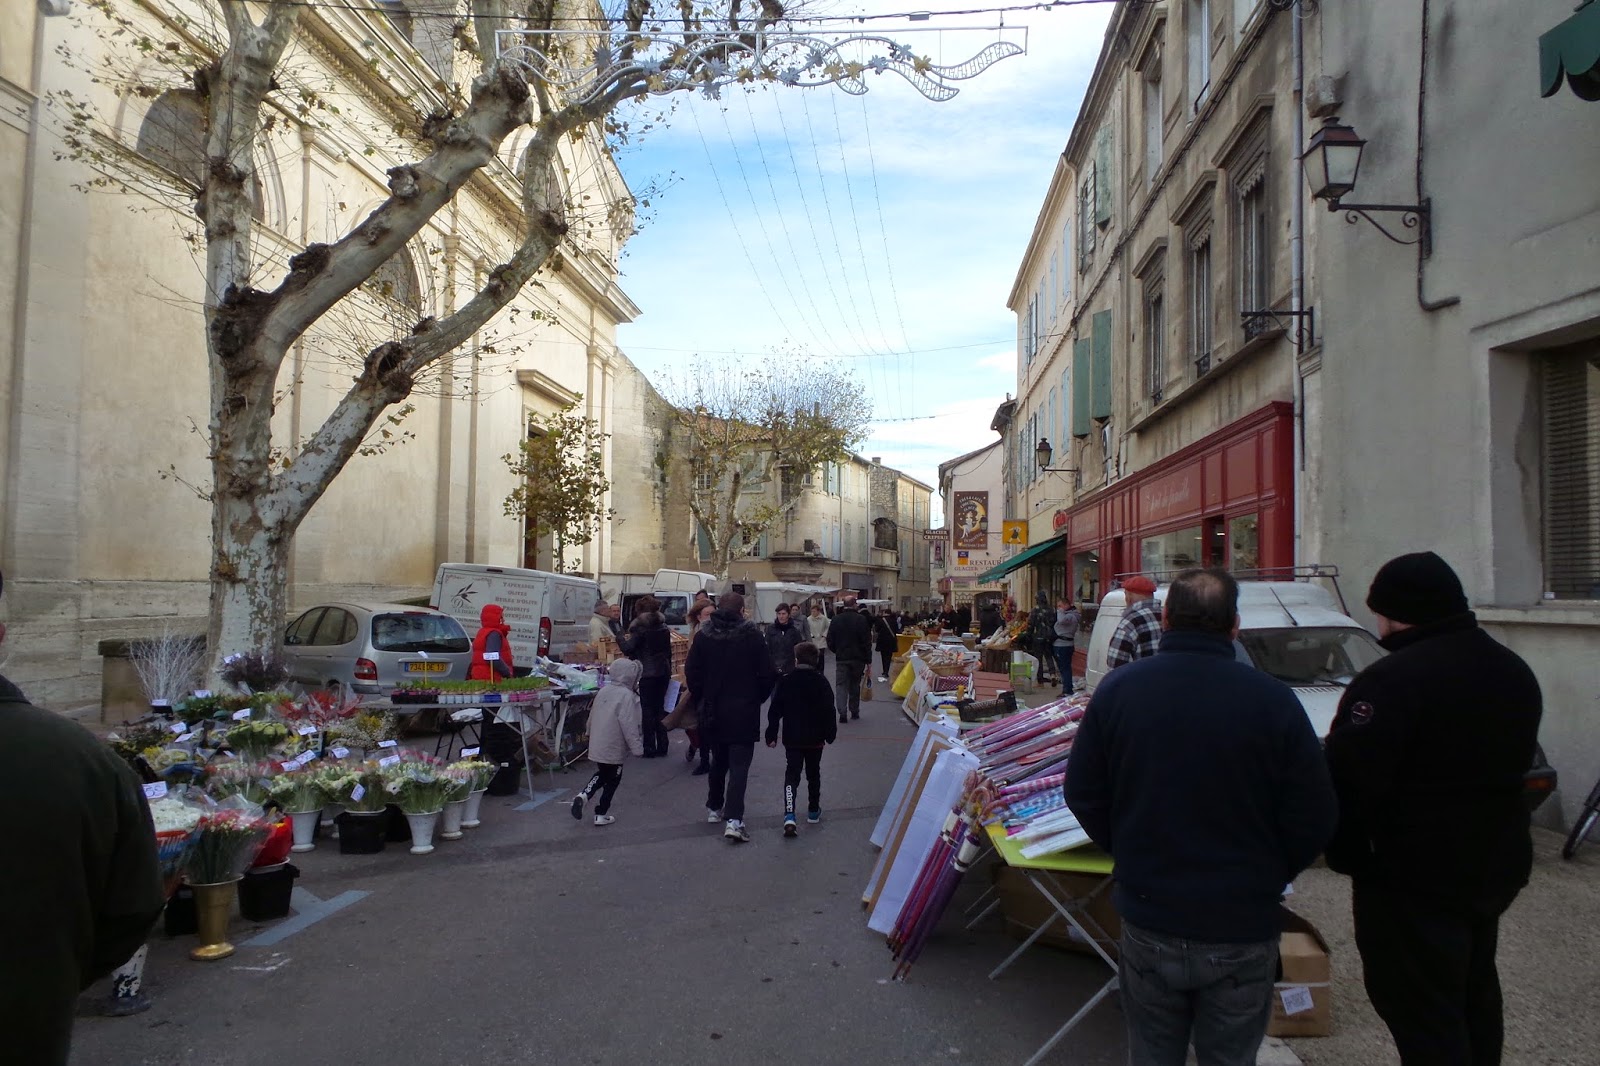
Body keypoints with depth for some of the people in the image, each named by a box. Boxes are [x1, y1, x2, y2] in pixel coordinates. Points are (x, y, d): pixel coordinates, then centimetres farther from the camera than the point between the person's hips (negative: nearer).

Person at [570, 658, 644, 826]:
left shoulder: (603, 691, 6)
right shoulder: (626, 695, -18)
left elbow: (592, 716, 17)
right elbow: (629, 726, -22)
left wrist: (590, 733, 32)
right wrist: (637, 747, -16)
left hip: (597, 745, 7)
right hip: (613, 748, -7)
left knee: (603, 774, 26)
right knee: (612, 780, 10)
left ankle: (583, 795, 3)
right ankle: (602, 815, 16)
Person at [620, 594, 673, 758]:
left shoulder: (640, 627, -10)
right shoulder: (664, 627, 11)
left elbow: (628, 649, -13)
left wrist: (624, 639, 7)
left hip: (647, 673, -6)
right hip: (663, 672, 6)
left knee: (648, 710, -1)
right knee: (660, 708, 13)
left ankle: (649, 748, 0)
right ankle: (662, 746, 16)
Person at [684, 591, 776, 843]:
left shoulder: (703, 636, -2)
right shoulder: (752, 636, -10)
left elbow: (691, 672, 1)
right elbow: (767, 674, -8)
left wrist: (701, 699, 13)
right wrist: (758, 698, 8)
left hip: (712, 711, 4)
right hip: (744, 711, -3)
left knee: (718, 760, 22)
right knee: (739, 765, -3)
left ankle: (714, 808, 32)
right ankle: (734, 820, -14)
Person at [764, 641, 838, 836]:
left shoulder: (785, 681, -5)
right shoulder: (821, 682, -6)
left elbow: (775, 711, -5)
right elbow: (828, 710, -6)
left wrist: (771, 735, 0)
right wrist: (830, 734, 6)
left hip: (792, 739, 0)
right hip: (815, 739, 1)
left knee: (791, 775, 0)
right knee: (813, 774, 18)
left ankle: (789, 815, -18)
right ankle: (813, 811, 29)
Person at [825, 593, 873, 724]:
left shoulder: (836, 619, -4)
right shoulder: (862, 619, -9)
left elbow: (830, 641, 1)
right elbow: (867, 641, -8)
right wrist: (868, 660, -2)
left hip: (841, 658, 0)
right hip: (858, 658, 0)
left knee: (841, 685, 1)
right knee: (855, 685, 14)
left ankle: (842, 712, -13)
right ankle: (854, 711, 19)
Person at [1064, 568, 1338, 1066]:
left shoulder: (1118, 688, -8)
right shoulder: (1272, 699, -15)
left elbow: (1083, 794, 0)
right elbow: (1313, 819, -9)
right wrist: (1266, 875, 9)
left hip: (1148, 920, 2)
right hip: (1243, 931, -1)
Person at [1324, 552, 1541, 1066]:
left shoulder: (1391, 680, -24)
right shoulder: (1514, 671, 7)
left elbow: (1348, 781, -25)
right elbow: (1515, 761, 17)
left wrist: (1347, 856, -9)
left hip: (1413, 879, -9)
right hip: (1496, 865, 9)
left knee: (1423, 1015, 1)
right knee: (1473, 995, 25)